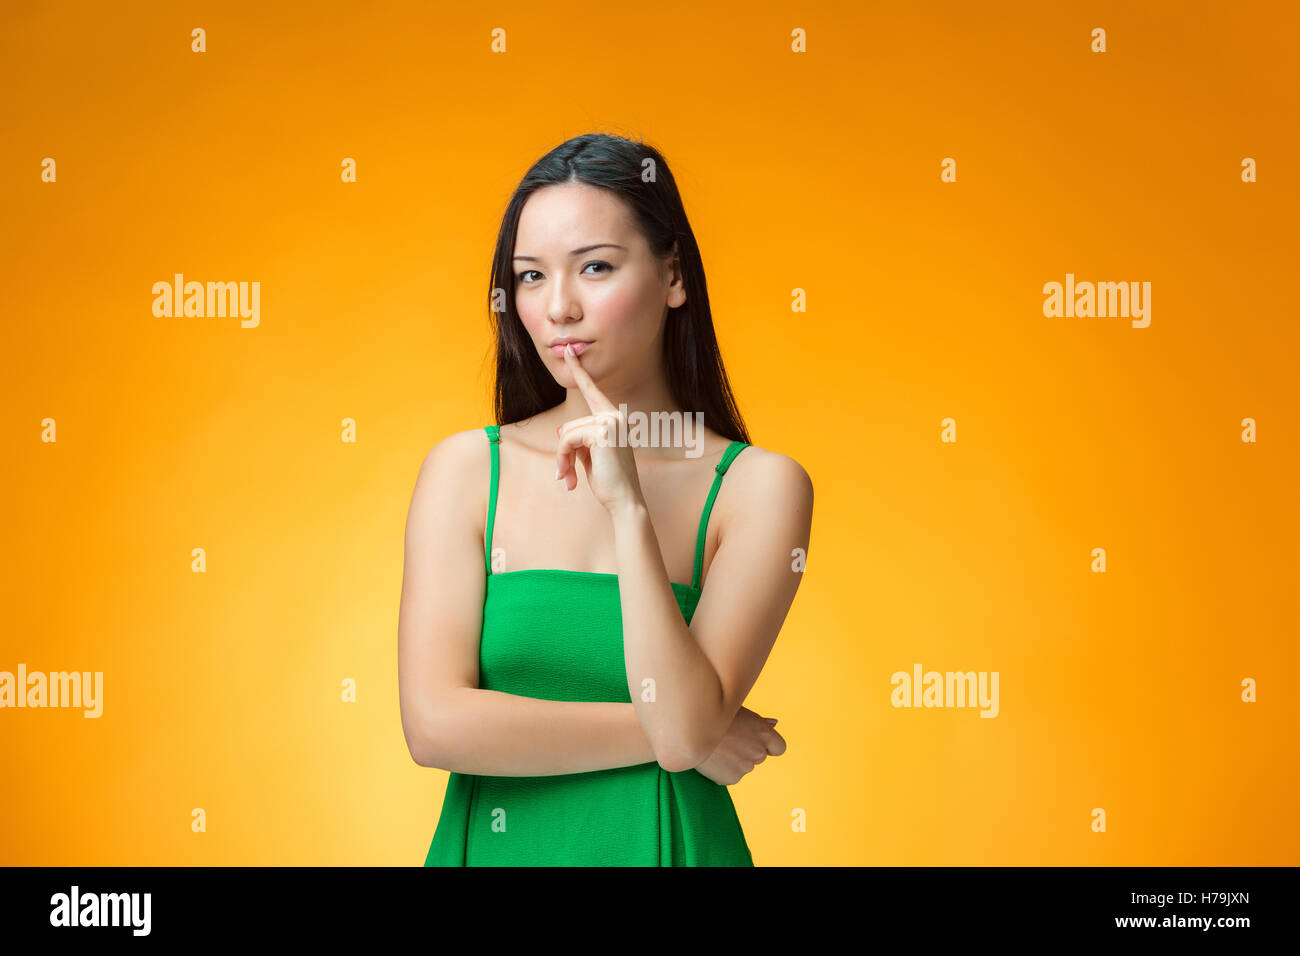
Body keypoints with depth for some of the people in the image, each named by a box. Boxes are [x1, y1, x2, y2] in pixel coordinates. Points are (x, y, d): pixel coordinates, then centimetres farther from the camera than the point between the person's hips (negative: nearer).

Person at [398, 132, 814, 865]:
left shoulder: (756, 487, -10)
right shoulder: (466, 468, -7)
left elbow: (685, 722, -19)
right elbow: (435, 724, -15)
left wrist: (627, 505, -23)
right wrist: (672, 734, -14)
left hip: (670, 840, -1)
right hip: (492, 844, 1)